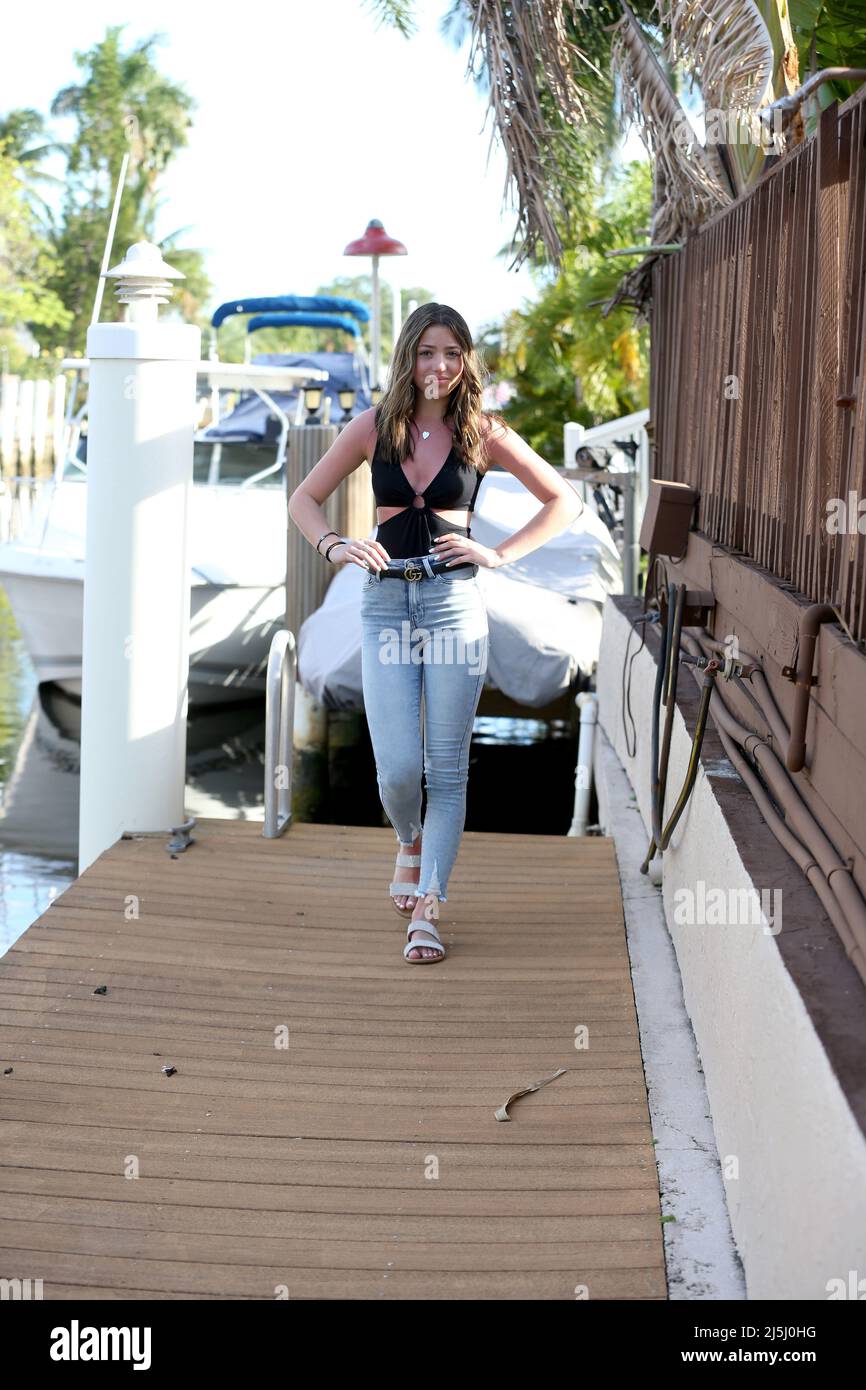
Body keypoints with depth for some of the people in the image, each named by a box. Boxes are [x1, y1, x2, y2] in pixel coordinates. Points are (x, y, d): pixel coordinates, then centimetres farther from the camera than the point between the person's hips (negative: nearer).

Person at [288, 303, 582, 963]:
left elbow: (565, 501, 9)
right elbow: (304, 499, 14)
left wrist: (499, 554, -1)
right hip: (386, 603, 1)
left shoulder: (482, 433, 3)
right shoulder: (375, 426, 6)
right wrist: (336, 545, -5)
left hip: (456, 602, -1)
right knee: (398, 768, -5)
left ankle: (427, 909, 5)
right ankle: (410, 843, 29)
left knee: (447, 767, -1)